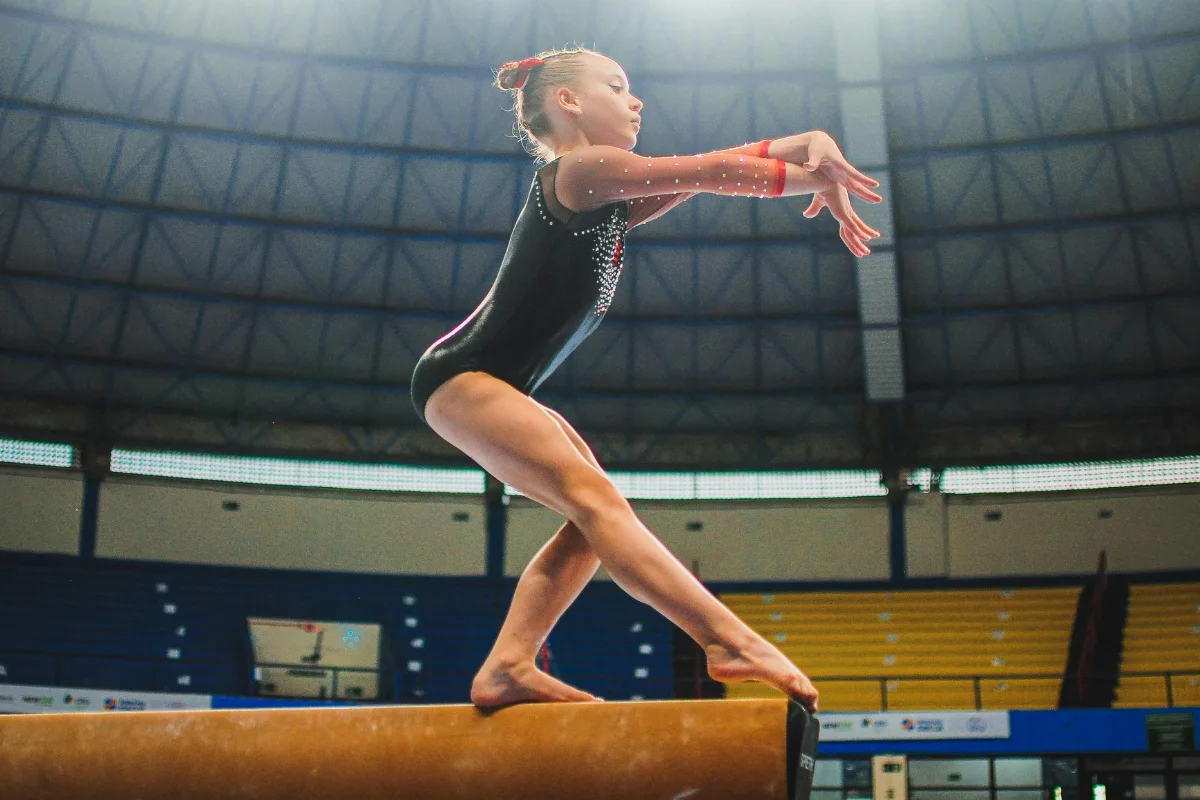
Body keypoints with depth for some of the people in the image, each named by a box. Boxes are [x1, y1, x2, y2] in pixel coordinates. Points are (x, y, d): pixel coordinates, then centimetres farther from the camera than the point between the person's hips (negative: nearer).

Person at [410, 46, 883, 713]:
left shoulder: (611, 201, 16)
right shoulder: (580, 170, -10)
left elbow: (718, 169, 14)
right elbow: (716, 172, -9)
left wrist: (812, 145, 1)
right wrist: (817, 176, 1)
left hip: (500, 388, 10)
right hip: (462, 377, -10)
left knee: (594, 518, 3)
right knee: (596, 501, -21)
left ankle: (507, 668, -2)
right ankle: (731, 642, -29)